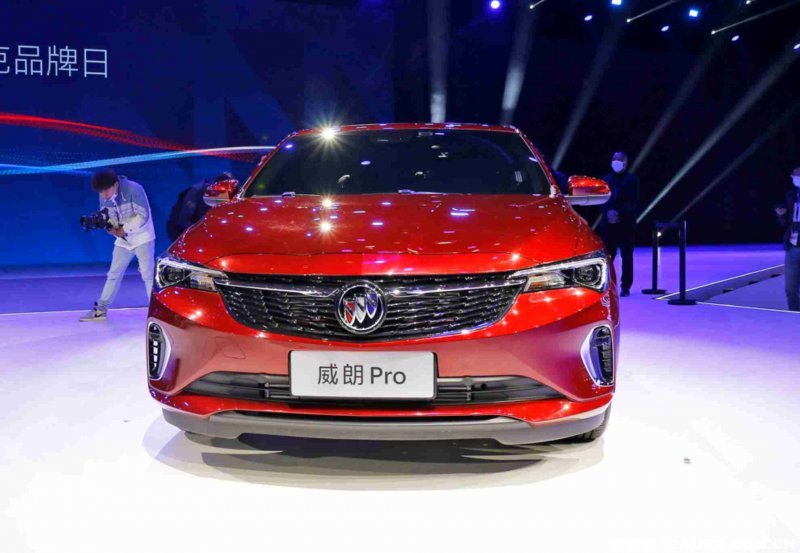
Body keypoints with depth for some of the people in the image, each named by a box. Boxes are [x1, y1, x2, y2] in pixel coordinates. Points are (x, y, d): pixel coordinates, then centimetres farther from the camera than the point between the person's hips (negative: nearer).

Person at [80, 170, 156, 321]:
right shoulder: (104, 197, -3)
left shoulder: (134, 189, -22)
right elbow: (107, 217, 1)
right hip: (123, 239, 6)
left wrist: (124, 229, -22)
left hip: (142, 237, -6)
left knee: (148, 274, -11)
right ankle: (101, 309, 17)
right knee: (114, 274, 10)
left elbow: (143, 216, -23)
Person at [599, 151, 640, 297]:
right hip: (608, 223, 3)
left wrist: (619, 213, -16)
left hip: (626, 223, -2)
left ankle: (626, 287, 5)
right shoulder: (606, 179, 14)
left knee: (627, 256, 1)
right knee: (608, 255, 0)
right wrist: (608, 212, -12)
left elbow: (633, 202, -4)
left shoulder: (632, 179, 4)